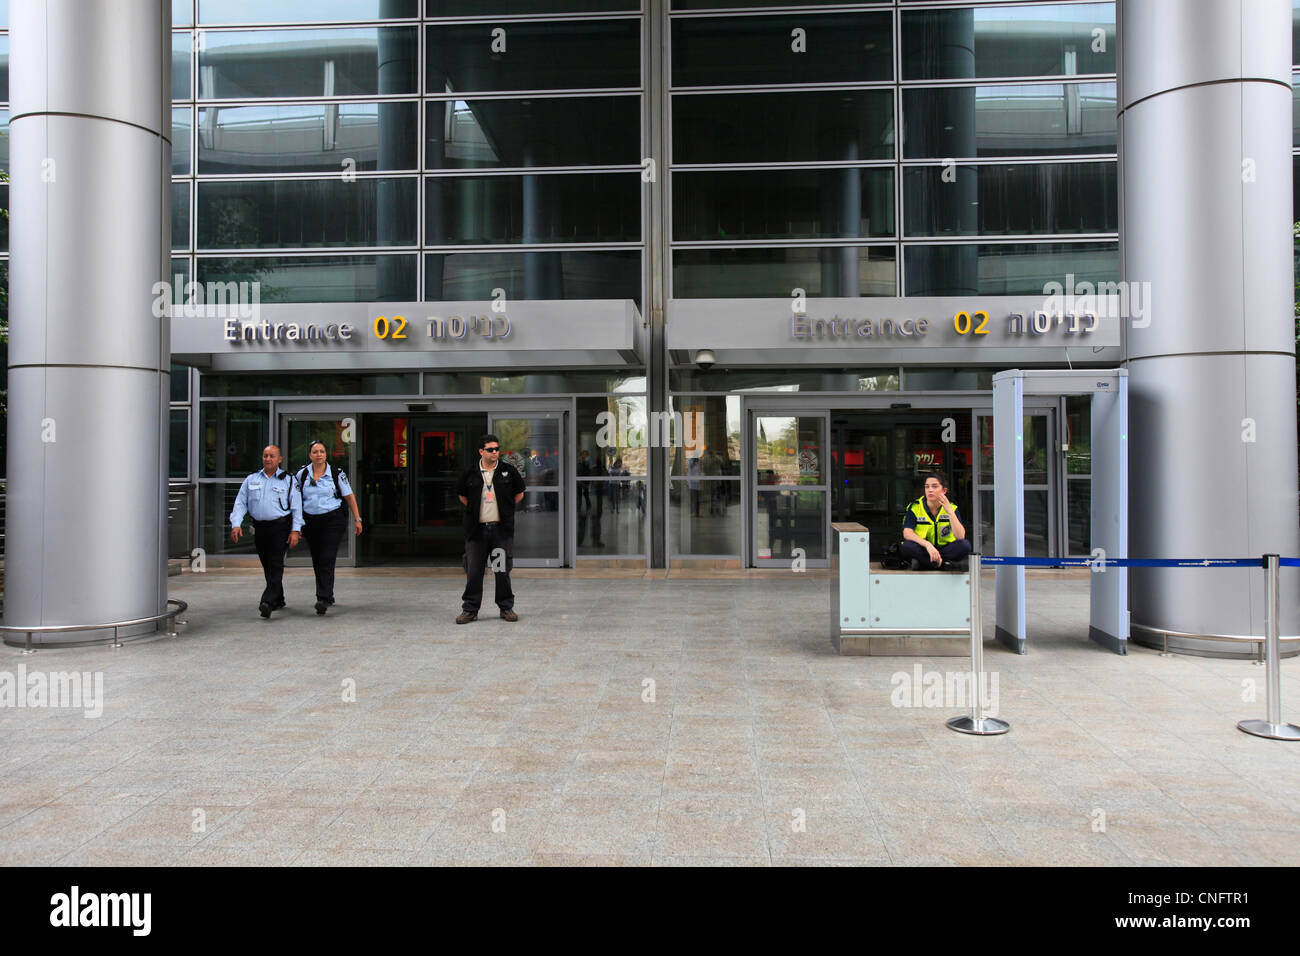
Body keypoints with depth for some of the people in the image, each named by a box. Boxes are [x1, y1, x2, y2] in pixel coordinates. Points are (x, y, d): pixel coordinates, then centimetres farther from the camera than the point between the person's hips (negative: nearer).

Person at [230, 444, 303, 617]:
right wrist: (236, 524, -5)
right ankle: (278, 600, 22)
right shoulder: (251, 480, 14)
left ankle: (268, 602, -18)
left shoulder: (288, 480, 6)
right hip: (259, 528, 4)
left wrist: (295, 530, -7)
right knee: (267, 566, 9)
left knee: (276, 564, -12)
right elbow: (240, 503, 9)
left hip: (280, 527, -4)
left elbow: (296, 507, 2)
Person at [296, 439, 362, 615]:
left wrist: (357, 519, 2)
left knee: (327, 559, -14)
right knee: (317, 560, 11)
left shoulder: (337, 474, 0)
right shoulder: (302, 474, 6)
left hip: (333, 520, -4)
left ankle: (323, 598, -17)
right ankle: (327, 595, 26)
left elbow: (349, 497, 4)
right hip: (310, 521, 4)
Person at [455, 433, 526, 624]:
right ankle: (470, 609, 11)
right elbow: (461, 494, 18)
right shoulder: (470, 473, 3)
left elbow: (519, 493, 14)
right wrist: (474, 510, 11)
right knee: (473, 572, 2)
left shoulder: (509, 471, 3)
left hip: (502, 529, 0)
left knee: (503, 570, 5)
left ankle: (506, 608, 17)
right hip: (477, 529, 0)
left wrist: (506, 509, 9)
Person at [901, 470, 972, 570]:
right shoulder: (914, 507, -7)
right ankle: (945, 563, -24)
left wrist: (949, 512, -22)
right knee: (907, 546, -33)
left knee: (965, 545, -26)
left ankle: (922, 563, -23)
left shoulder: (952, 508, -2)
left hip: (945, 549, 2)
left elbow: (960, 536, -15)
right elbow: (907, 533, -21)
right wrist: (927, 544, -35)